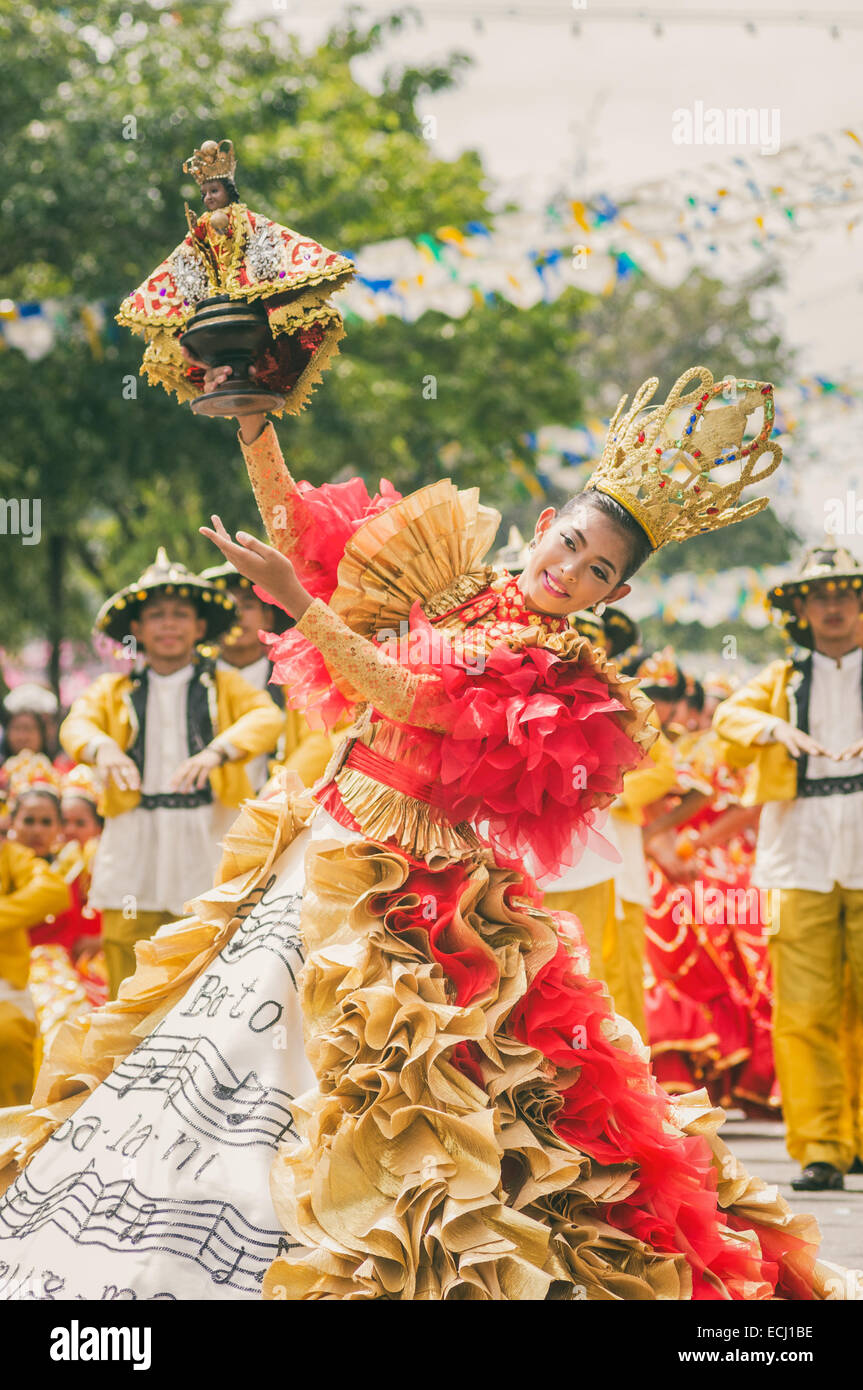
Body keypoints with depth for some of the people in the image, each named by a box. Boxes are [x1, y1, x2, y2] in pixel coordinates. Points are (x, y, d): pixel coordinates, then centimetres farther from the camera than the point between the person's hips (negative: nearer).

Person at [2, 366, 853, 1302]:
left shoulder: (564, 680, -9)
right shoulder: (450, 586, 9)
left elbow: (410, 697, -21)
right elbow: (301, 531, 12)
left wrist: (299, 602, -25)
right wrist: (256, 426, -1)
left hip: (411, 898, -6)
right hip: (319, 855, 6)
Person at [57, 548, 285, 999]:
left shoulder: (226, 686, 13)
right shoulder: (114, 691, 17)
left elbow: (267, 718, -6)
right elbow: (76, 724, -2)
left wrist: (218, 751, -27)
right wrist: (101, 747, -28)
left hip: (208, 839, -1)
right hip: (135, 844, 1)